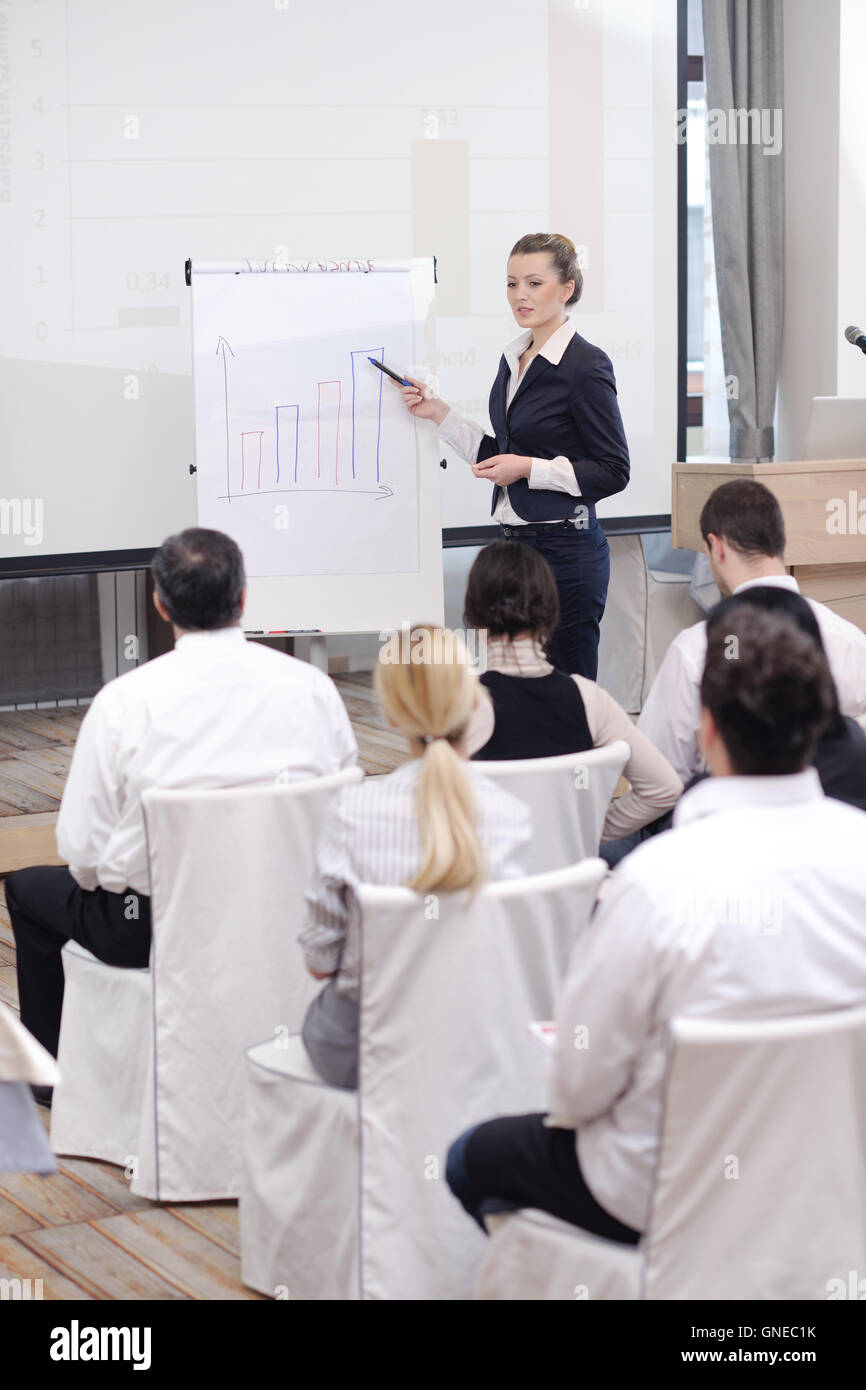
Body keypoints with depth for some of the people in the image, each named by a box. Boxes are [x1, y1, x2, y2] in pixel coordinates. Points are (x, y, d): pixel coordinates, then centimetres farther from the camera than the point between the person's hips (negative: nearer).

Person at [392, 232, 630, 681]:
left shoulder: (585, 365, -12)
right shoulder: (513, 359, 13)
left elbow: (613, 471, -12)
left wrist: (530, 468, -18)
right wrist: (439, 413, 13)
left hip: (564, 549, -8)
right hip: (514, 542, 8)